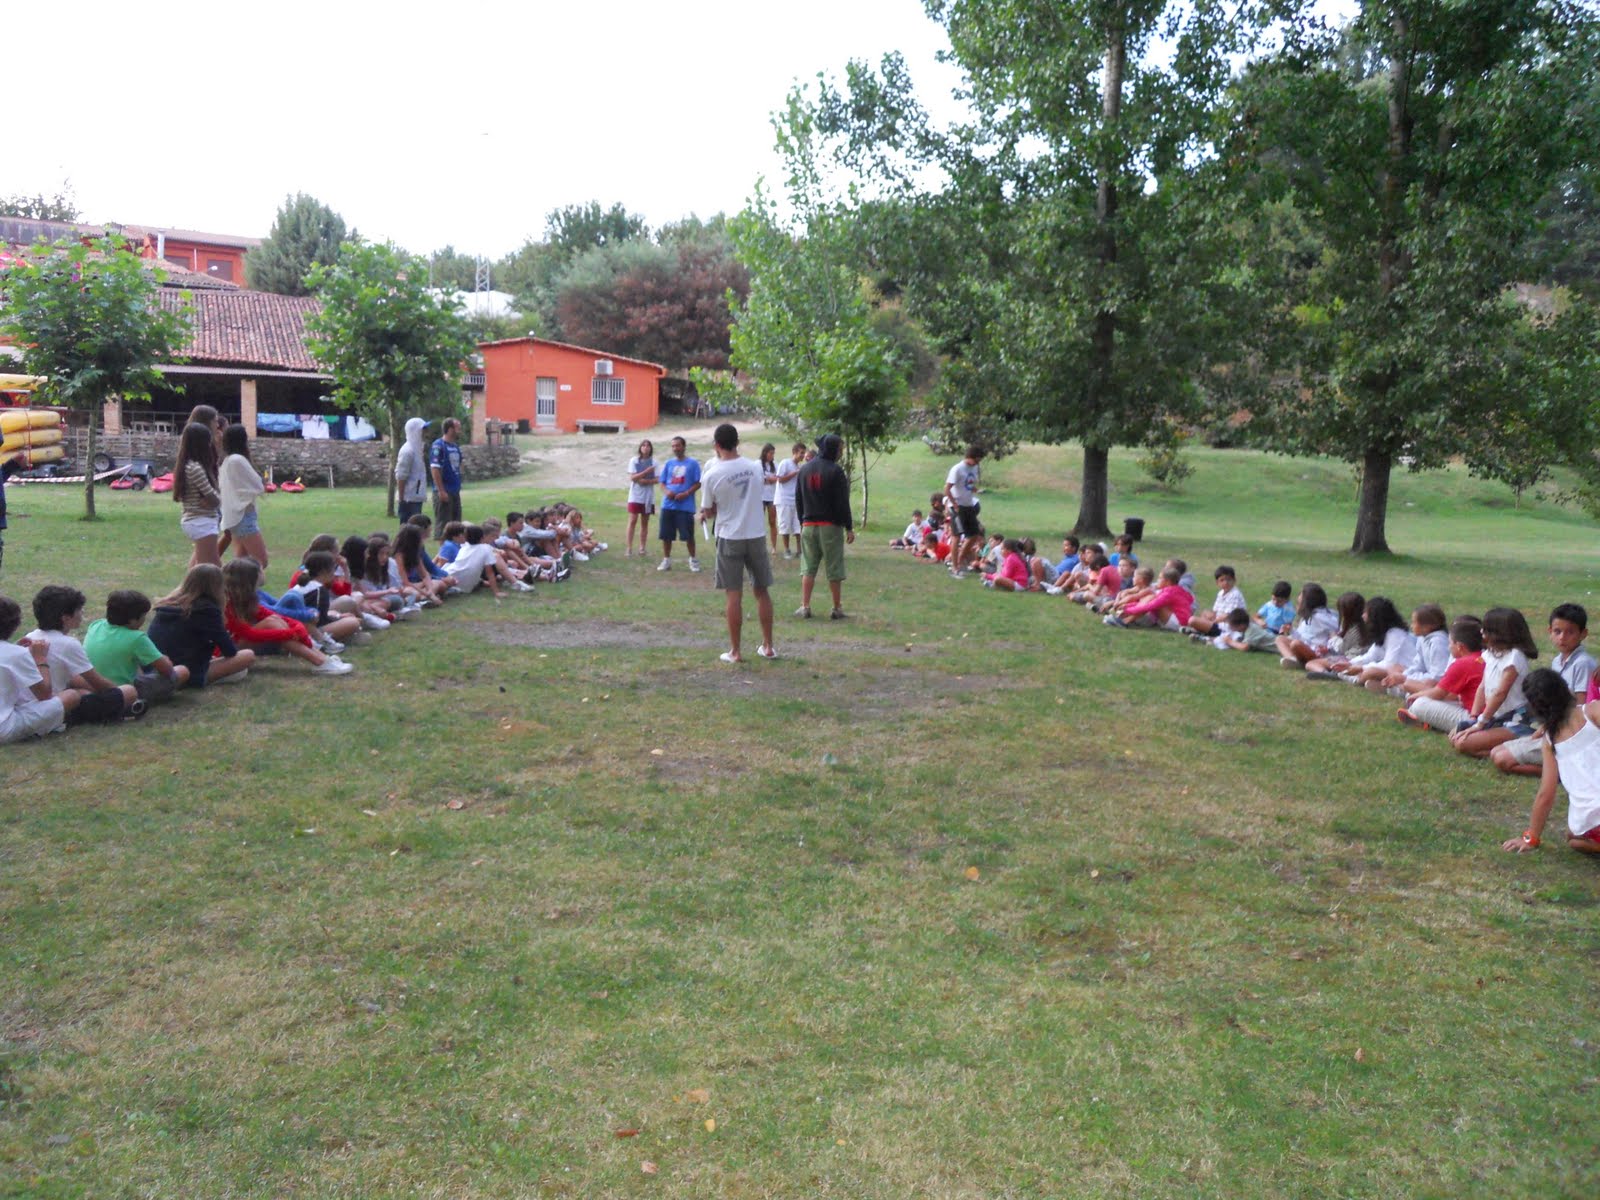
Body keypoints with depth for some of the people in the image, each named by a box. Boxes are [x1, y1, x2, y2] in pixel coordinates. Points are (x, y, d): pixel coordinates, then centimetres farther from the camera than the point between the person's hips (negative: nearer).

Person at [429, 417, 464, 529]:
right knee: (443, 524, -4)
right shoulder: (438, 446, -12)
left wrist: (458, 486, 16)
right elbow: (435, 469, -16)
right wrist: (441, 491, -20)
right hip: (444, 491, -8)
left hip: (455, 491, 8)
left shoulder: (455, 446, 12)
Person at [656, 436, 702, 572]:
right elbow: (662, 483, 12)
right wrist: (666, 491, -10)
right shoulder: (668, 463, 11)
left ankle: (693, 560, 16)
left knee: (688, 535, 0)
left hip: (685, 506, -4)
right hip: (668, 505, 4)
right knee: (666, 535, 5)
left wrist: (686, 494, -16)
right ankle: (666, 560, 16)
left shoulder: (692, 464, 0)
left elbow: (698, 484, -2)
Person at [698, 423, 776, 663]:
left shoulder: (711, 475, -11)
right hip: (757, 535, 3)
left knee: (734, 595, 2)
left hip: (730, 537, -3)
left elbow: (708, 512, -2)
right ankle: (767, 646, 19)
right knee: (762, 591, 13)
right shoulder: (756, 467, 0)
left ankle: (734, 651, 5)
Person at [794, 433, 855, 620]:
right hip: (831, 526, -5)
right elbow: (842, 503, -11)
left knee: (808, 567, 9)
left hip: (808, 525, 5)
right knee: (834, 569, 2)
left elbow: (798, 500, 13)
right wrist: (849, 527, -6)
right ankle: (837, 608, 7)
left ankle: (805, 606, 3)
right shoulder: (835, 471, -10)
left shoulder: (804, 469, 9)